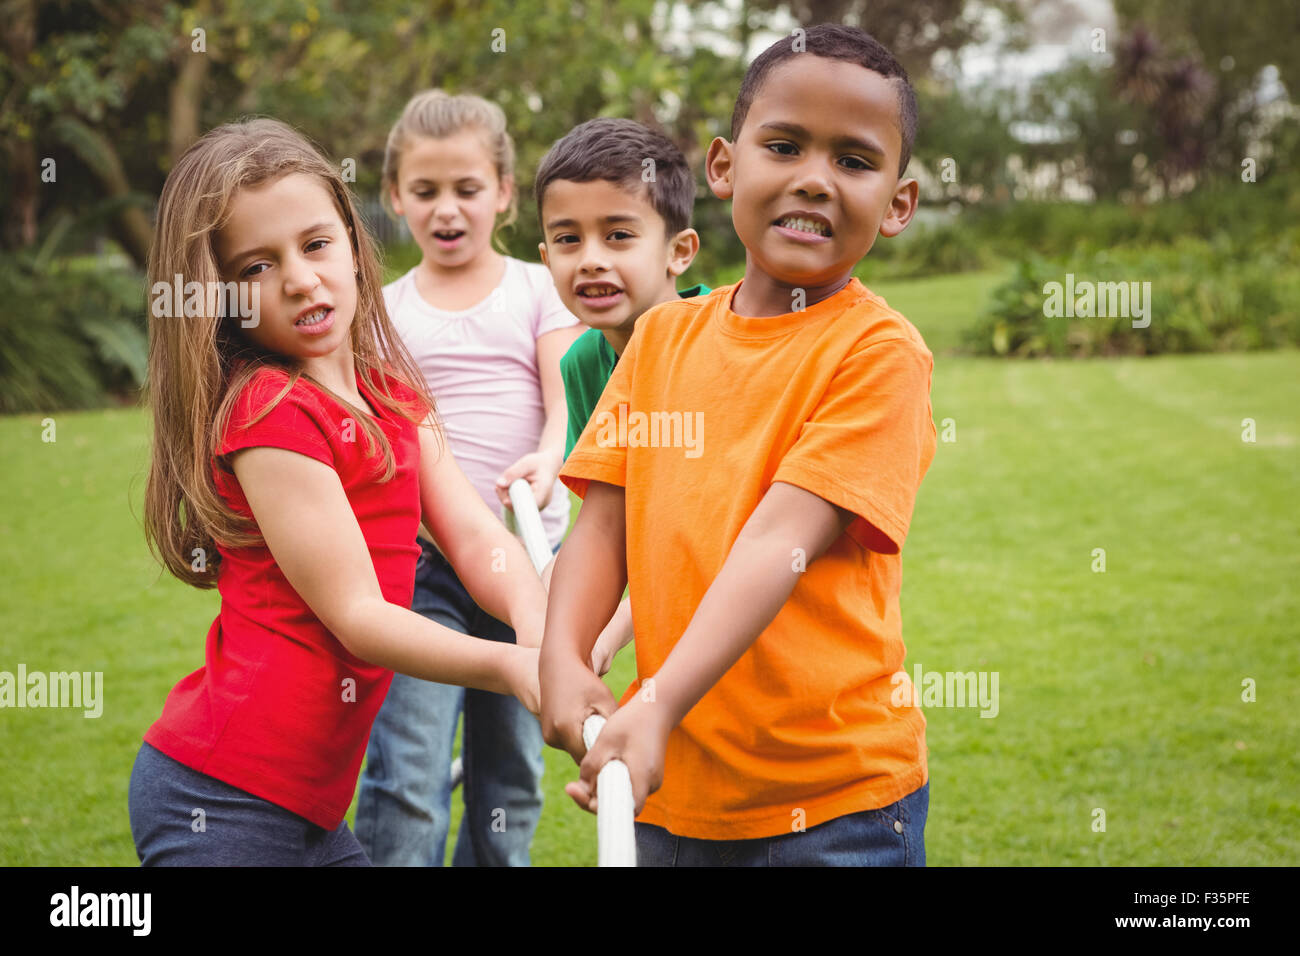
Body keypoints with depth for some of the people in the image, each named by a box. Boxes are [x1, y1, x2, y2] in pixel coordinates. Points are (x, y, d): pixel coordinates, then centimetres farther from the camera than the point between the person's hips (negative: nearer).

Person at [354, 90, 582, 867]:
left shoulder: (539, 290, 7)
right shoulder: (382, 312, 9)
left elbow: (567, 401, -5)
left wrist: (546, 460, -26)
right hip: (418, 559, -1)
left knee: (513, 771, 11)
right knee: (405, 778, -12)